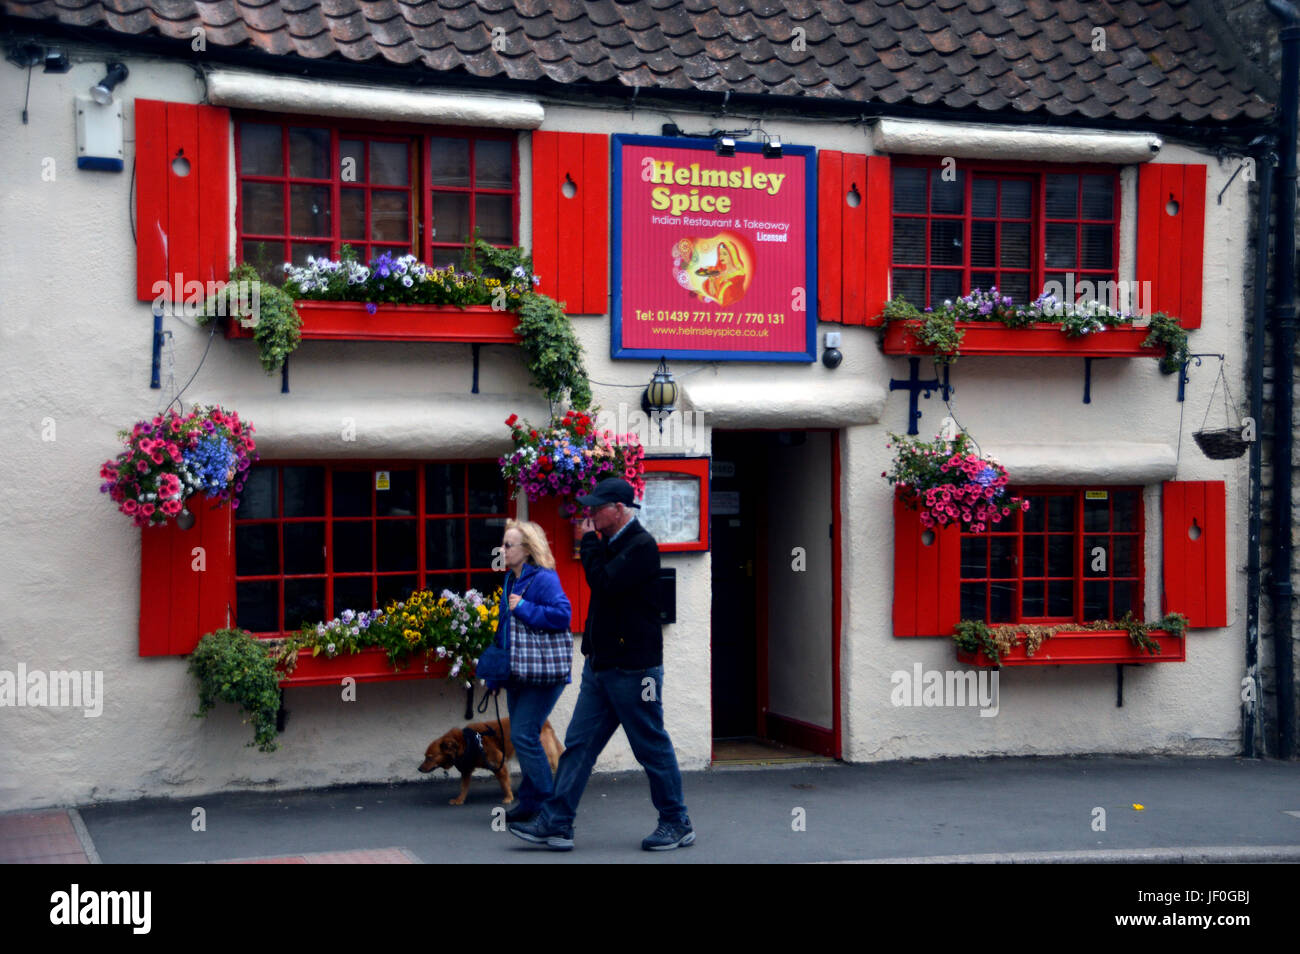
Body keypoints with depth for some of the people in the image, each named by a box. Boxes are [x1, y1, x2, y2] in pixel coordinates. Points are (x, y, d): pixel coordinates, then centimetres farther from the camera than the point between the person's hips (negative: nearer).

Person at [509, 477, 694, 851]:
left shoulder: (641, 546, -15)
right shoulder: (612, 543, 14)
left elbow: (603, 583, -25)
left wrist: (589, 542, -14)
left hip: (632, 666, -9)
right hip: (601, 663, 9)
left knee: (652, 747, 2)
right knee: (579, 743, 6)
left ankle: (677, 824, 15)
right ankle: (556, 824, 8)